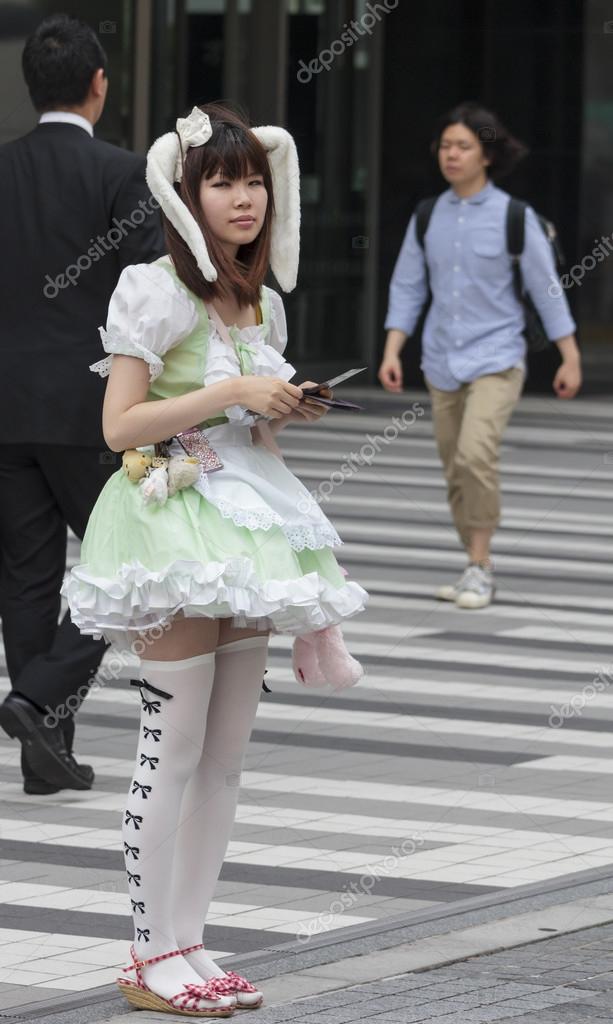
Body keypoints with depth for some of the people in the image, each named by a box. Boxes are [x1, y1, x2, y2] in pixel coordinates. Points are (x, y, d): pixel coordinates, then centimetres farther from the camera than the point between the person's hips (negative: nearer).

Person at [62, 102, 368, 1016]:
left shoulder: (263, 306, 14)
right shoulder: (157, 291, -9)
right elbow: (121, 425, -15)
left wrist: (285, 414, 3)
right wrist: (234, 394, -18)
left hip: (248, 522, 8)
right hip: (173, 518, -8)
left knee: (226, 753, 7)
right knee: (175, 747, -8)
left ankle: (185, 941, 13)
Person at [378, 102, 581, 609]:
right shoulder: (428, 217, 3)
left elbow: (548, 289, -5)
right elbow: (407, 290, 6)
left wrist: (572, 360, -5)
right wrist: (391, 354, -3)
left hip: (497, 360, -5)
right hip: (444, 364, 5)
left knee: (475, 454, -24)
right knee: (458, 473, 9)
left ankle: (478, 569, -12)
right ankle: (480, 574, 23)